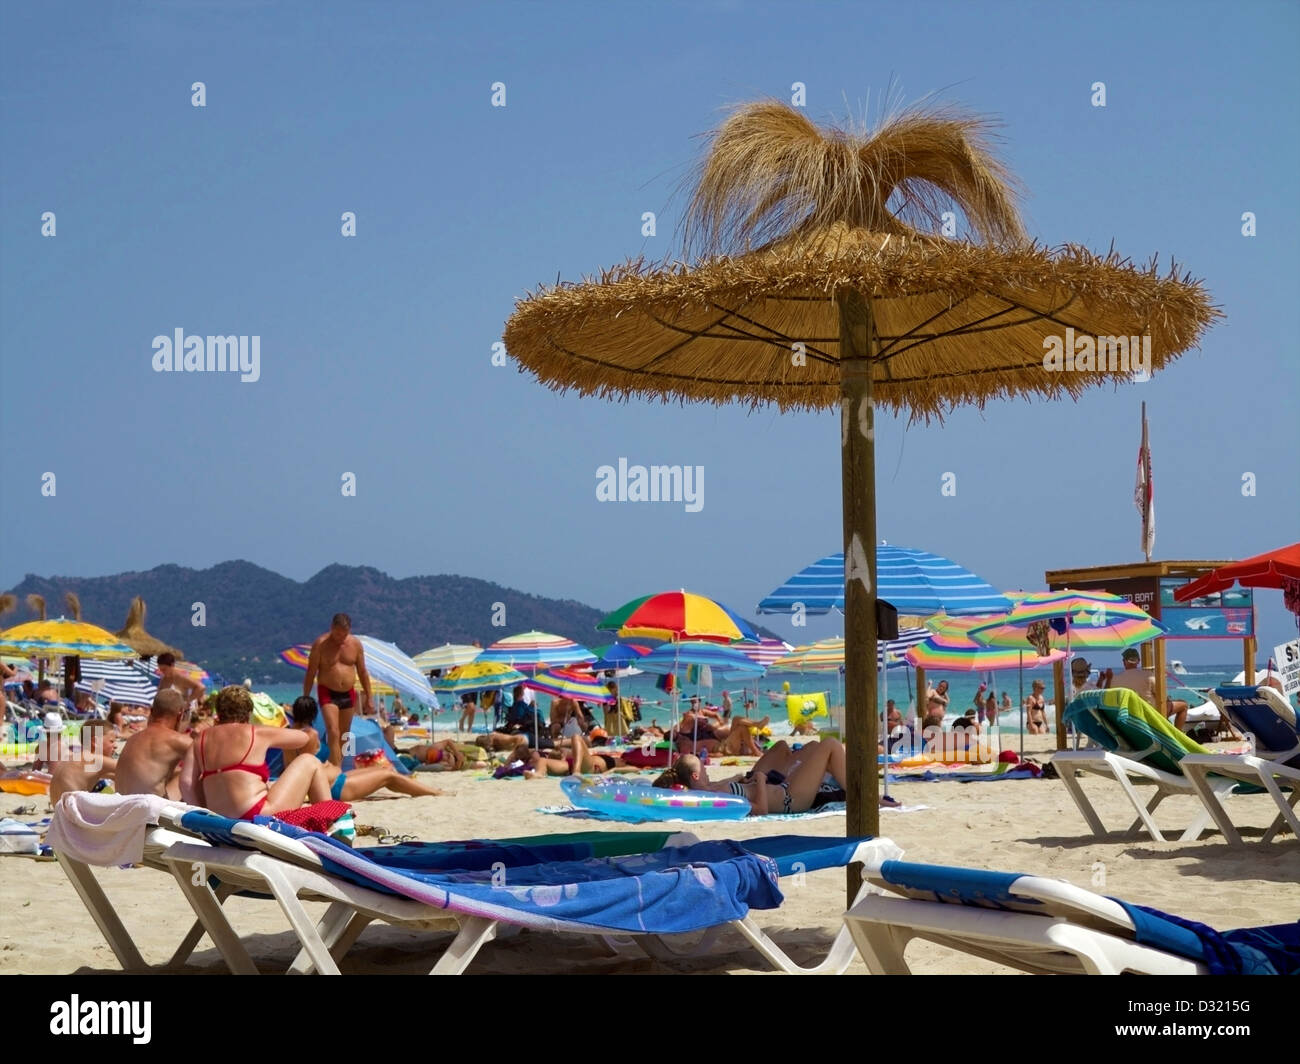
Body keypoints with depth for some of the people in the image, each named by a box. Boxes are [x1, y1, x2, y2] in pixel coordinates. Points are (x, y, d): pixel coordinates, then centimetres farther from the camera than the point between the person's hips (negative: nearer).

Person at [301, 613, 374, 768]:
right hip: (327, 693, -4)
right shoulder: (321, 643, -8)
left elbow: (362, 672, 10)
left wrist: (368, 697, 9)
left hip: (348, 694, 4)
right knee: (333, 733, -17)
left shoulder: (355, 643, 3)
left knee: (344, 736, 9)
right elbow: (310, 673, -4)